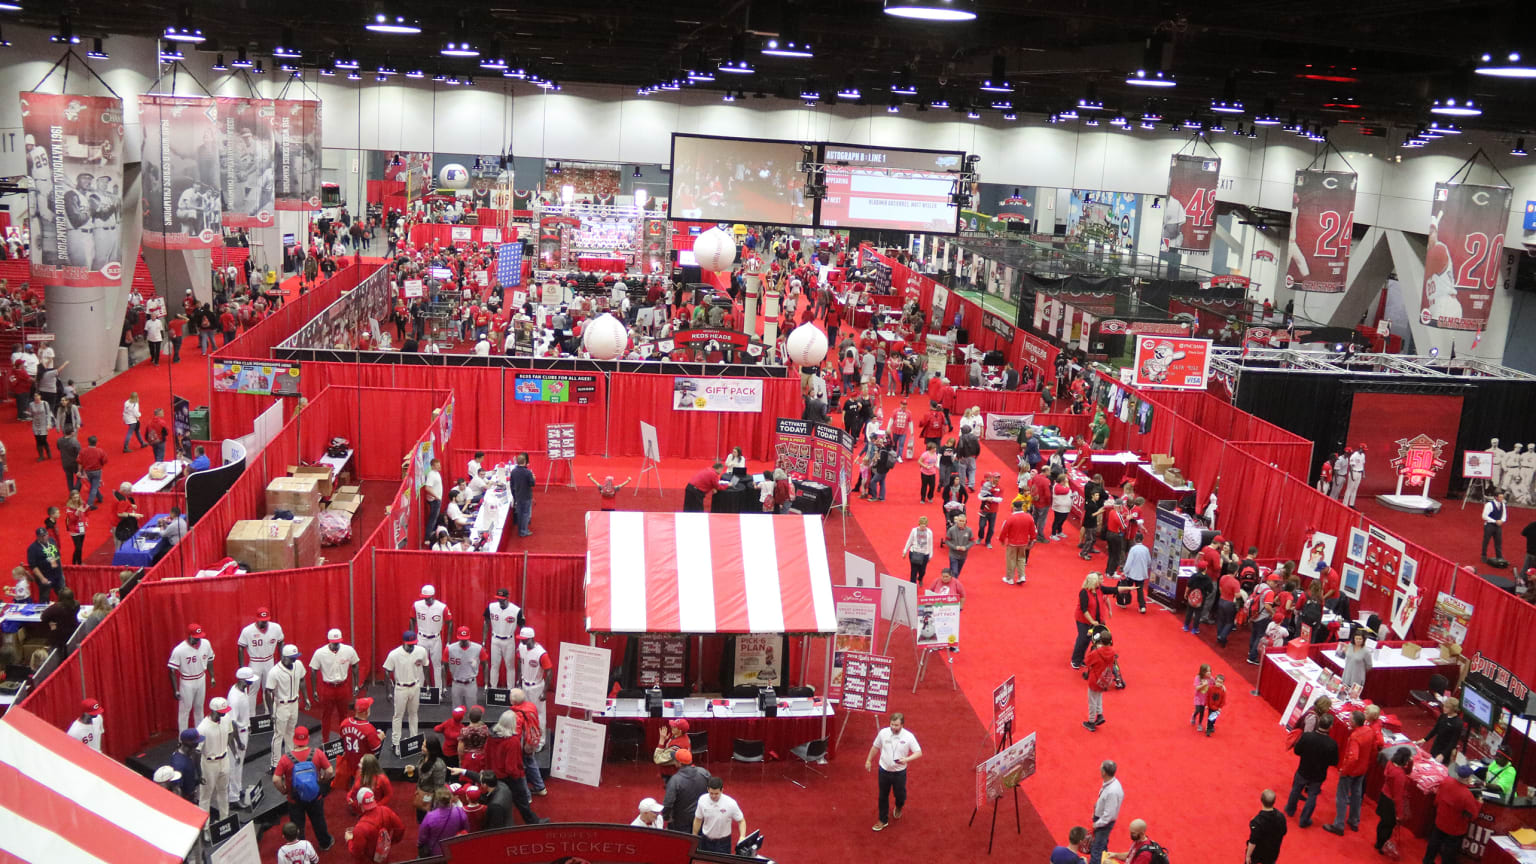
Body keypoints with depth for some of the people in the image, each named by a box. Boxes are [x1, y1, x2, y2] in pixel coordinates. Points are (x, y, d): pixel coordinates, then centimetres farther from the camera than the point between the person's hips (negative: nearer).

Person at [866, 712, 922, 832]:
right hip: (884, 770, 2)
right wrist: (869, 760, 10)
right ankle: (883, 820, 31)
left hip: (899, 772, -1)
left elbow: (919, 753, -13)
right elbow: (875, 747, 4)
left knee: (900, 794, 16)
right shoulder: (883, 732, -12)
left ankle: (899, 807, 51)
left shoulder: (908, 736, -18)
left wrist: (907, 759, -30)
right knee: (883, 796, 13)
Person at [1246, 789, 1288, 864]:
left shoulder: (1257, 822, -36)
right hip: (1273, 851, 4)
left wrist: (1248, 856, -10)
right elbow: (1283, 833, -3)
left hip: (1257, 852, -4)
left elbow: (1253, 842, -26)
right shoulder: (1281, 817, -21)